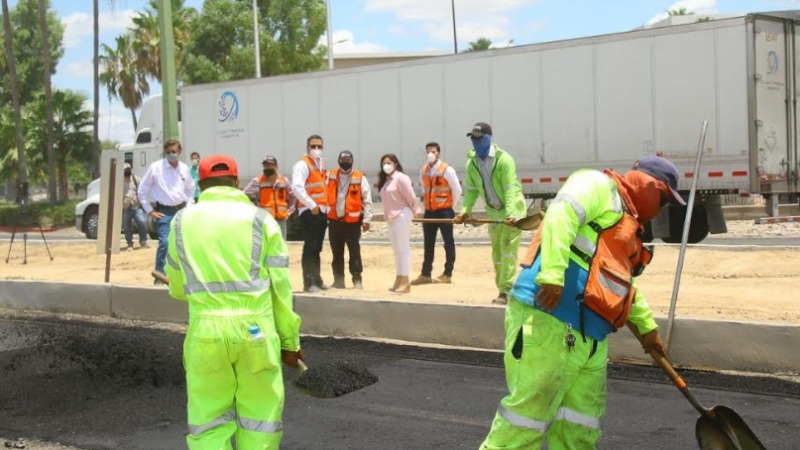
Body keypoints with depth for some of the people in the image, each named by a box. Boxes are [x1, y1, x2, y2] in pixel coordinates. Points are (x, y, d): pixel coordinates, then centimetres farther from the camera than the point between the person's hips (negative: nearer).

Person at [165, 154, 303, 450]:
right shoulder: (261, 220, 2)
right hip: (255, 331, -1)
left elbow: (177, 288, 17)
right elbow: (280, 287, 0)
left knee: (209, 420, 8)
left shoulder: (182, 221, 7)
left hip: (205, 331, 1)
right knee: (260, 418, 9)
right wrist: (290, 340, 8)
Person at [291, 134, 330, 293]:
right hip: (310, 212, -8)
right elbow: (297, 187, -21)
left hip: (322, 211, 8)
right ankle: (309, 282, -9)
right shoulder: (302, 165, -9)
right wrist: (312, 205, -22)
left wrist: (326, 206, 14)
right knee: (310, 247, -9)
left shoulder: (321, 164, 18)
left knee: (317, 248, 13)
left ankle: (317, 279, 20)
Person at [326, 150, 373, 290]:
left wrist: (366, 219, -10)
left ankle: (357, 279, 8)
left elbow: (367, 200, -5)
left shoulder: (360, 178, -4)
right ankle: (338, 280, 18)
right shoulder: (331, 176, 7)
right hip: (334, 220, 3)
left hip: (352, 221, -3)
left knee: (354, 252, -1)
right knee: (336, 253, 9)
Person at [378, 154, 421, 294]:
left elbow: (410, 196, -12)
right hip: (390, 217, 9)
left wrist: (414, 211, -3)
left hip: (401, 216, -9)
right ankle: (399, 280, 16)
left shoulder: (401, 178, -12)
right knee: (396, 249, 11)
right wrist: (387, 215, 13)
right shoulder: (385, 181, 15)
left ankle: (404, 281, -6)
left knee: (403, 248, -7)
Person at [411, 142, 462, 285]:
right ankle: (426, 274, 12)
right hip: (429, 212, 6)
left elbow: (457, 190, -10)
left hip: (444, 211, -6)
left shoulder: (446, 170, -11)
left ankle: (447, 274, 6)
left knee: (448, 242, 2)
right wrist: (427, 203, 15)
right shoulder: (423, 171, 8)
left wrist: (450, 205, -2)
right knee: (428, 244, 8)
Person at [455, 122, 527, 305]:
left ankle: (506, 291, -14)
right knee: (496, 253, 9)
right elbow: (471, 190, 0)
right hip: (493, 211, 6)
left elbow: (510, 189, -26)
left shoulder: (503, 159, -21)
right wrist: (465, 210, -14)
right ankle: (502, 290, 17)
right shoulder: (471, 163, -4)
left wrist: (511, 213, -36)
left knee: (507, 250, -13)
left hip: (512, 209, -6)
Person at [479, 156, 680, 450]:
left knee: (582, 421, 11)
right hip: (548, 318, -10)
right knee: (529, 409, -9)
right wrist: (553, 274, -30)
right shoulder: (600, 185, 1)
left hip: (589, 336, 10)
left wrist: (647, 327, 50)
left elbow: (624, 285, 43)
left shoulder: (627, 224, 31)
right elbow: (562, 213, -19)